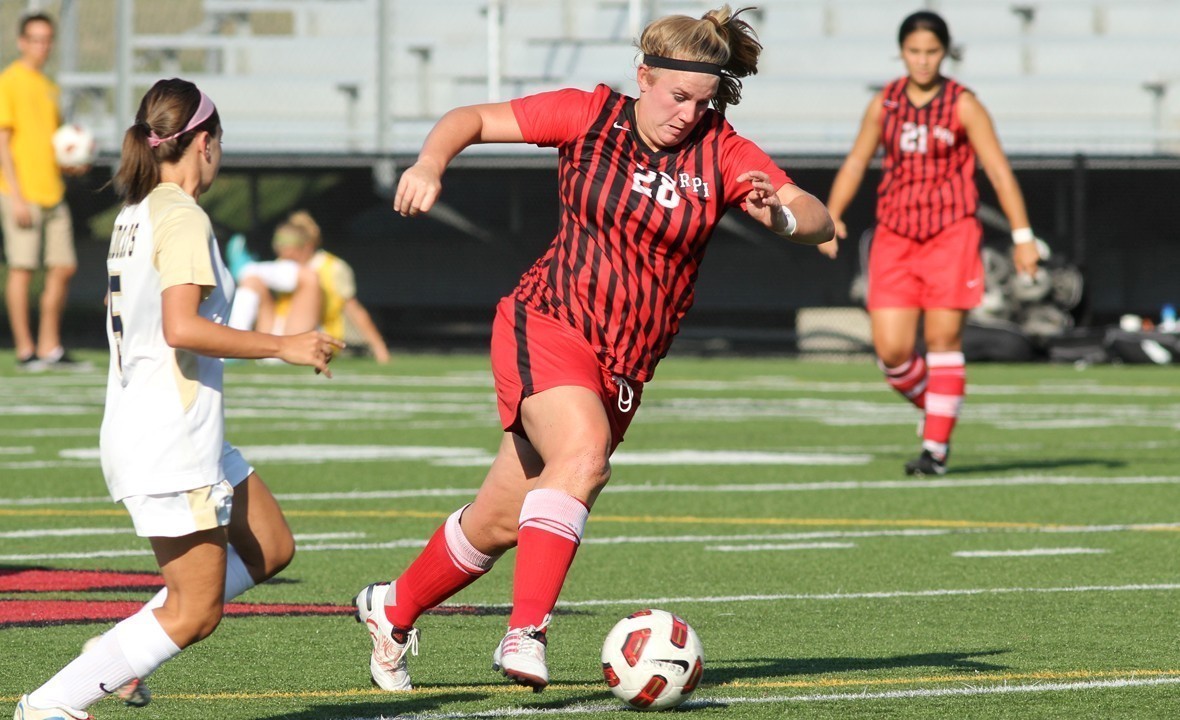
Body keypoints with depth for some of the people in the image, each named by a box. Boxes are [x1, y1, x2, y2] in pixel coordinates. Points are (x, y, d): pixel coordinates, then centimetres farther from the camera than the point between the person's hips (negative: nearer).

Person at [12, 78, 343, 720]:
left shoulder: (134, 214, 12)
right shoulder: (183, 219, -16)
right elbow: (180, 327, -27)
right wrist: (282, 346, -20)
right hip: (170, 441, -10)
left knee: (270, 550, 17)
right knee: (195, 613, -5)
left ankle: (121, 650, 12)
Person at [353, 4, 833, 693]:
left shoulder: (723, 153, -4)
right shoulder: (590, 116, -5)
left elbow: (819, 221, -12)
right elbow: (473, 119, 2)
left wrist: (781, 215, -35)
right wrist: (430, 163, -18)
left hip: (623, 367, 3)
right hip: (548, 325, -3)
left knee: (500, 523, 9)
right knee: (583, 452, -33)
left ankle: (393, 609, 34)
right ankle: (527, 633, -35)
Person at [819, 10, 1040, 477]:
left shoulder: (963, 106, -2)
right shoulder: (884, 105, 8)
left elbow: (998, 169, -3)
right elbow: (855, 163, 13)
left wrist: (1022, 236, -9)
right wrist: (830, 216, -1)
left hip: (951, 235, -3)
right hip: (895, 237, 3)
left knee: (943, 340, -7)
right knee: (891, 351, -5)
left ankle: (937, 448, 0)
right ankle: (933, 408, 24)